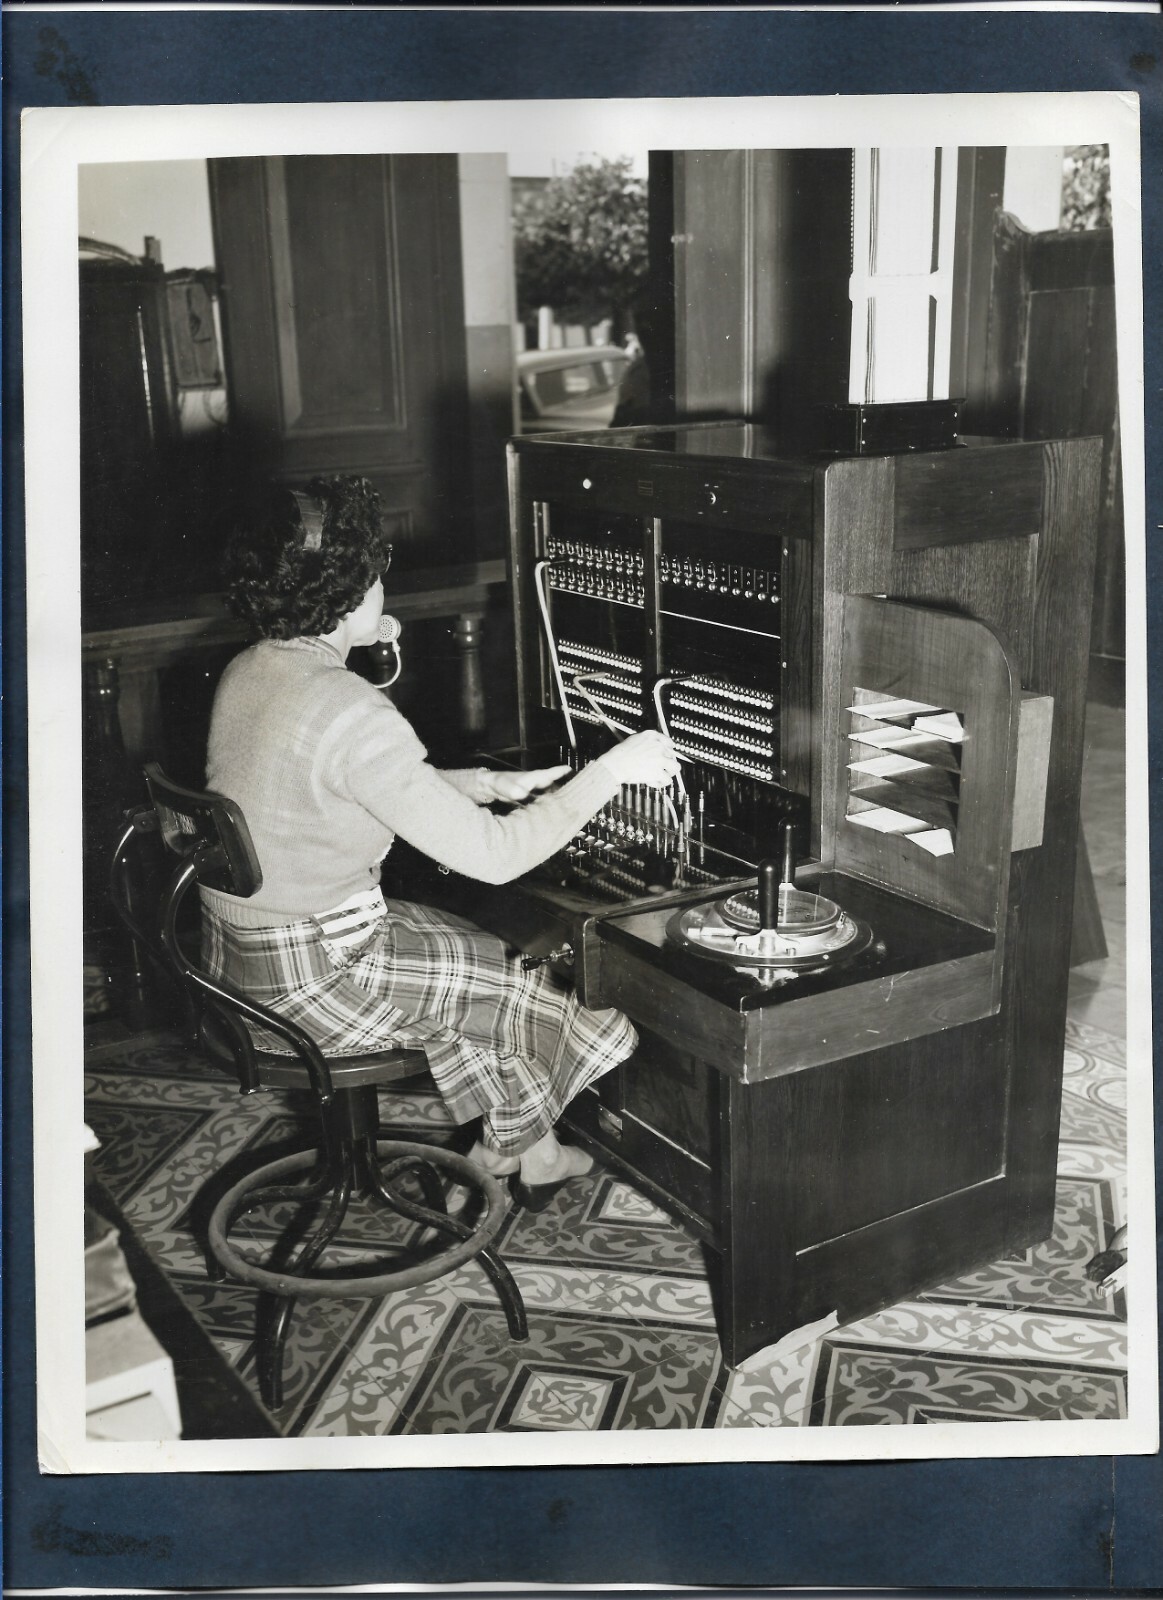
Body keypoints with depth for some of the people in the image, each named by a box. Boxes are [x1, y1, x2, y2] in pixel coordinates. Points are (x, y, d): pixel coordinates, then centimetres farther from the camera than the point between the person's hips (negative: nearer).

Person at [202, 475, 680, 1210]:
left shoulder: (247, 672, 0)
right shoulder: (348, 714, -29)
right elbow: (493, 855, -26)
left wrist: (492, 783, 9)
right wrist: (614, 769, -17)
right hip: (310, 985, -8)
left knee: (484, 959, 23)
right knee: (528, 977, 15)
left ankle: (508, 1140, 36)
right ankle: (521, 1146, 41)